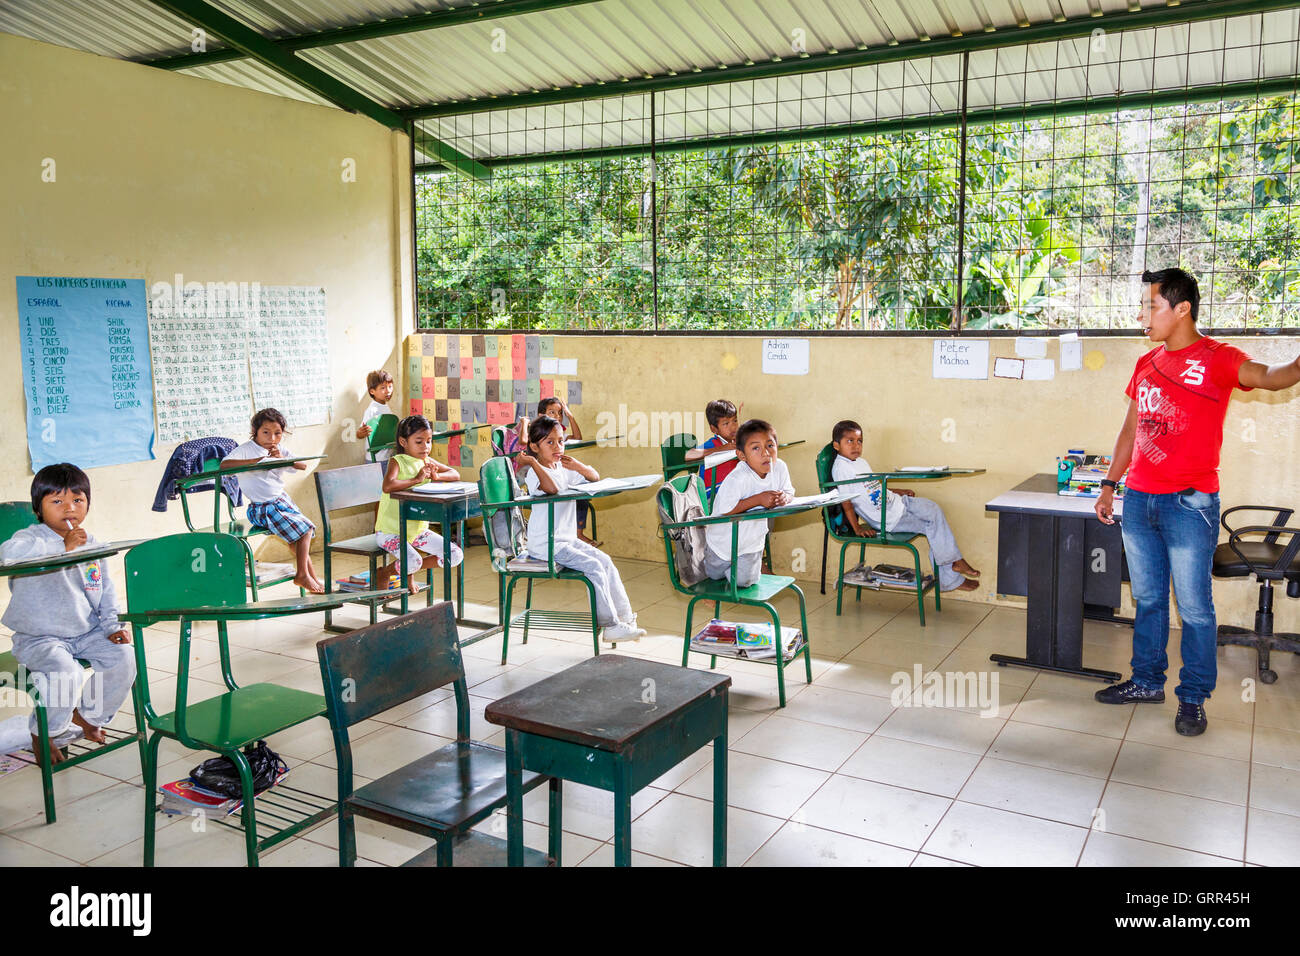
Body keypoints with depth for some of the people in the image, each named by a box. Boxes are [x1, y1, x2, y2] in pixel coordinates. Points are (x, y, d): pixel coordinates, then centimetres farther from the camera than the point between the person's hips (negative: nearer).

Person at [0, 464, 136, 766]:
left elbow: (106, 592, 16)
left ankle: (88, 714, 15)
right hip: (39, 637, -5)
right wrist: (62, 548, -40)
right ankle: (42, 732, 1)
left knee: (123, 657, -14)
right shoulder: (31, 538, -11)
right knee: (65, 672, -30)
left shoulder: (92, 545, 8)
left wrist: (112, 626, 3)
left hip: (86, 633, 6)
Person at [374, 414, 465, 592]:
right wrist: (416, 479, -26)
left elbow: (455, 475, 9)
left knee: (456, 555, -3)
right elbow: (388, 486, -34)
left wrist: (436, 476, -10)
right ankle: (383, 574, 5)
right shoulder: (397, 461, -15)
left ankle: (410, 571, 16)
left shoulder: (427, 461, 6)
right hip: (390, 531, -7)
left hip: (418, 529, 7)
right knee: (413, 561, -30)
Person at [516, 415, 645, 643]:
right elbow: (552, 488, -36)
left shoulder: (564, 468, 11)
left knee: (606, 561, 4)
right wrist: (532, 462, -33)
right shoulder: (535, 472, -15)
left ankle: (624, 616, 12)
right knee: (593, 567, -18)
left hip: (568, 538, 9)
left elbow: (595, 478, 14)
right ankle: (611, 627, -11)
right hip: (545, 544, -9)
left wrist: (579, 466, -4)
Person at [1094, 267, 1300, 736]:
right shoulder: (1146, 364, 12)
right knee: (1147, 599, 15)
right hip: (1138, 500, 6)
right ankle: (1147, 681, 27)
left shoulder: (1216, 359, -6)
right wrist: (1110, 484, 17)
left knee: (1194, 607, 2)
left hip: (1190, 503, -6)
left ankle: (1193, 698, 15)